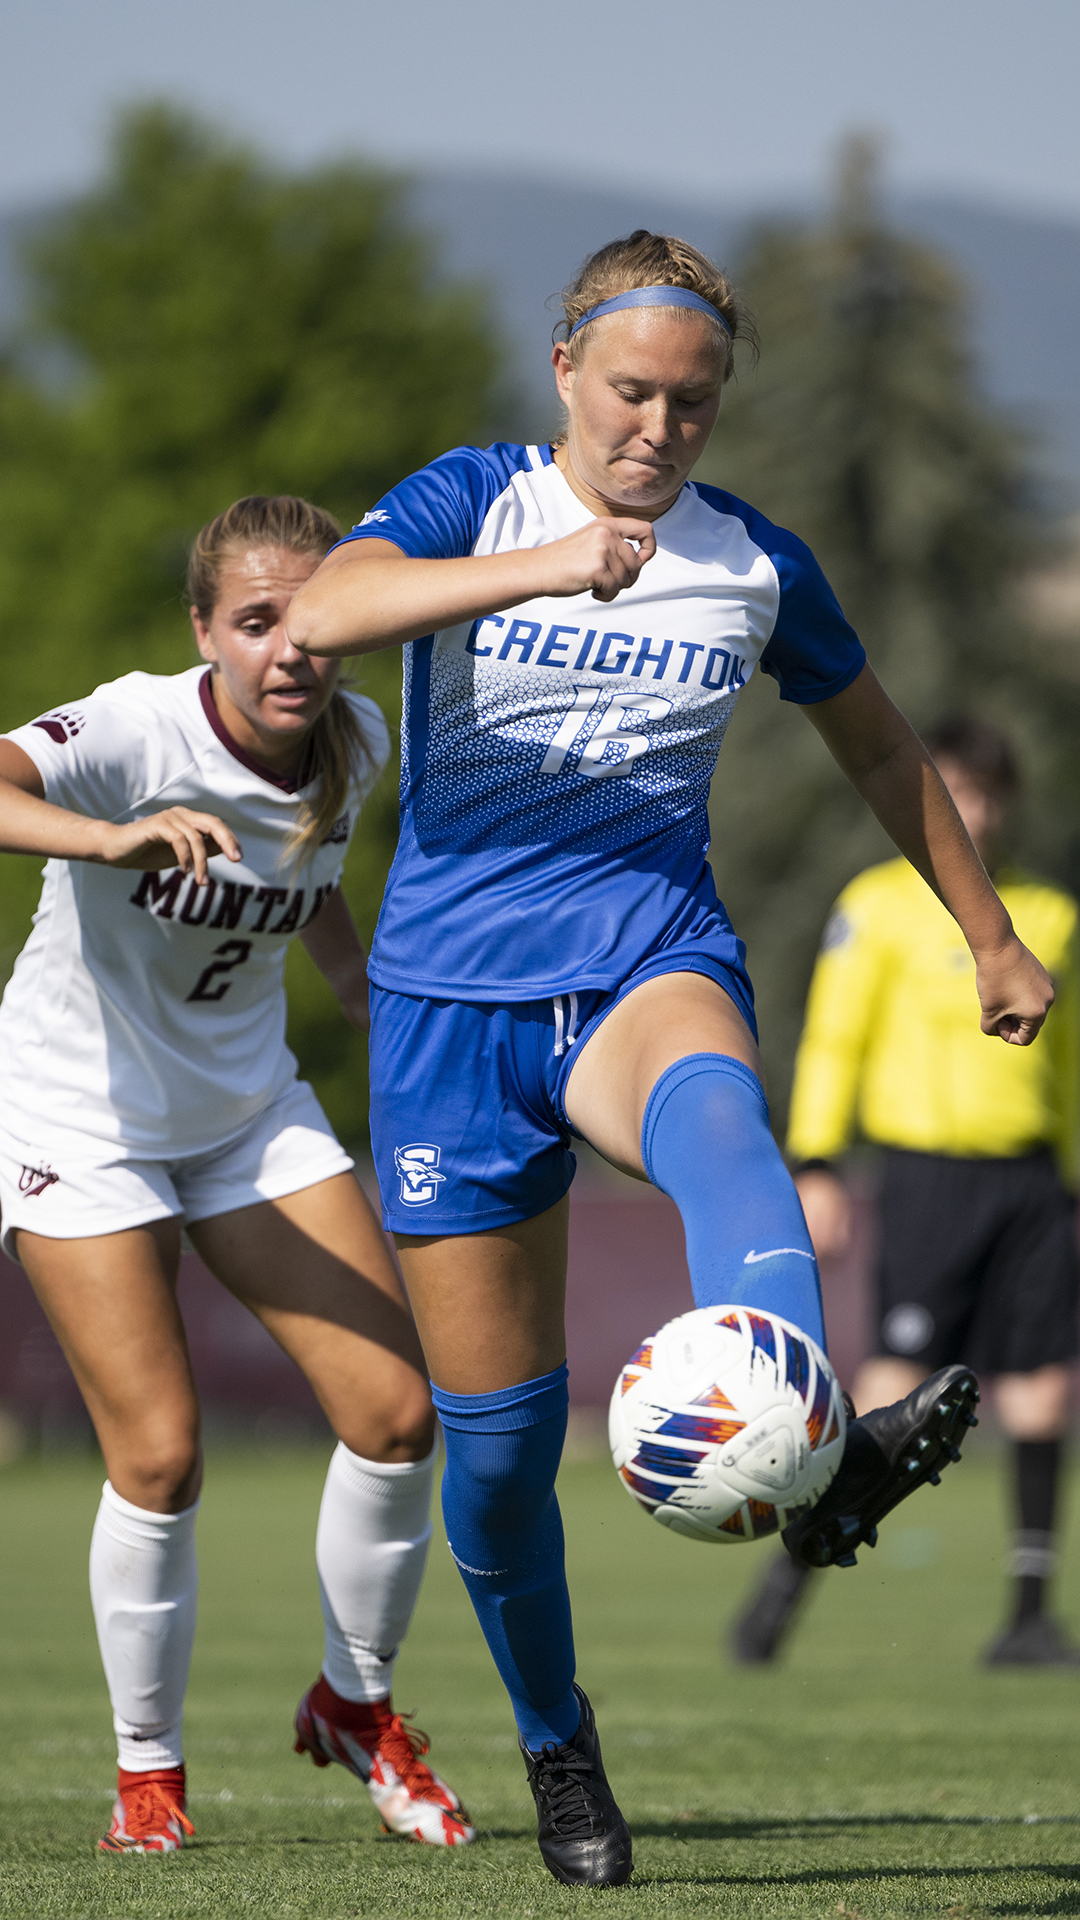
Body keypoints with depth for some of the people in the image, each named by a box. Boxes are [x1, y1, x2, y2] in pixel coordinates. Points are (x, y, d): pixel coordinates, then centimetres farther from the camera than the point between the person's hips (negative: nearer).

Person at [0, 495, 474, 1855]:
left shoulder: (353, 742, -9)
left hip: (250, 1107, 5)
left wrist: (376, 1004, 2)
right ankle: (147, 1770, 8)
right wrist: (115, 838, -64)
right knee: (159, 1452, -13)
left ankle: (356, 1706, 19)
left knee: (396, 1411, -5)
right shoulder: (135, 735, -27)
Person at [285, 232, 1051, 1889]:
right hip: (453, 990, 0)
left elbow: (881, 751, 25)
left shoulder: (757, 564, 8)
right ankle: (554, 1742, 25)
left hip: (648, 955, 0)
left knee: (714, 1116, -39)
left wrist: (991, 939, 29)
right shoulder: (475, 502, 0)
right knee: (495, 1424, 0)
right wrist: (546, 565, -34)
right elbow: (321, 616, -21)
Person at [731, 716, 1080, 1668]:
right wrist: (814, 1165, -9)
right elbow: (831, 1038, 0)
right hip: (930, 1169, -4)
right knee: (896, 1384, -10)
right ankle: (793, 1571, 2)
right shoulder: (882, 904, 3)